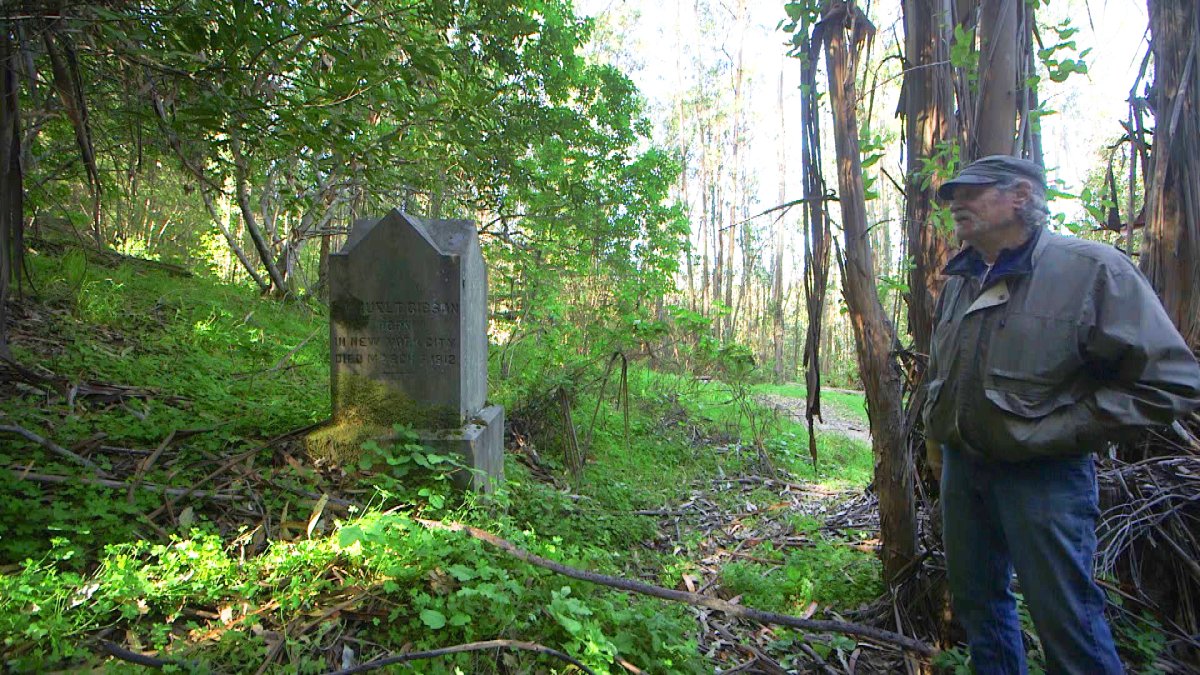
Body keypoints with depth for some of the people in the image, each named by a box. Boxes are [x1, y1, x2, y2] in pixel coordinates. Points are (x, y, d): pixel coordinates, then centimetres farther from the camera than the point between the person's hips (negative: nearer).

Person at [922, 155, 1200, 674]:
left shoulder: (1091, 268, -12)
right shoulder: (958, 282, 9)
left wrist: (1054, 435, -17)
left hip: (1042, 474, -6)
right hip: (961, 465, 7)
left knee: (1066, 619, 3)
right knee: (976, 600, 18)